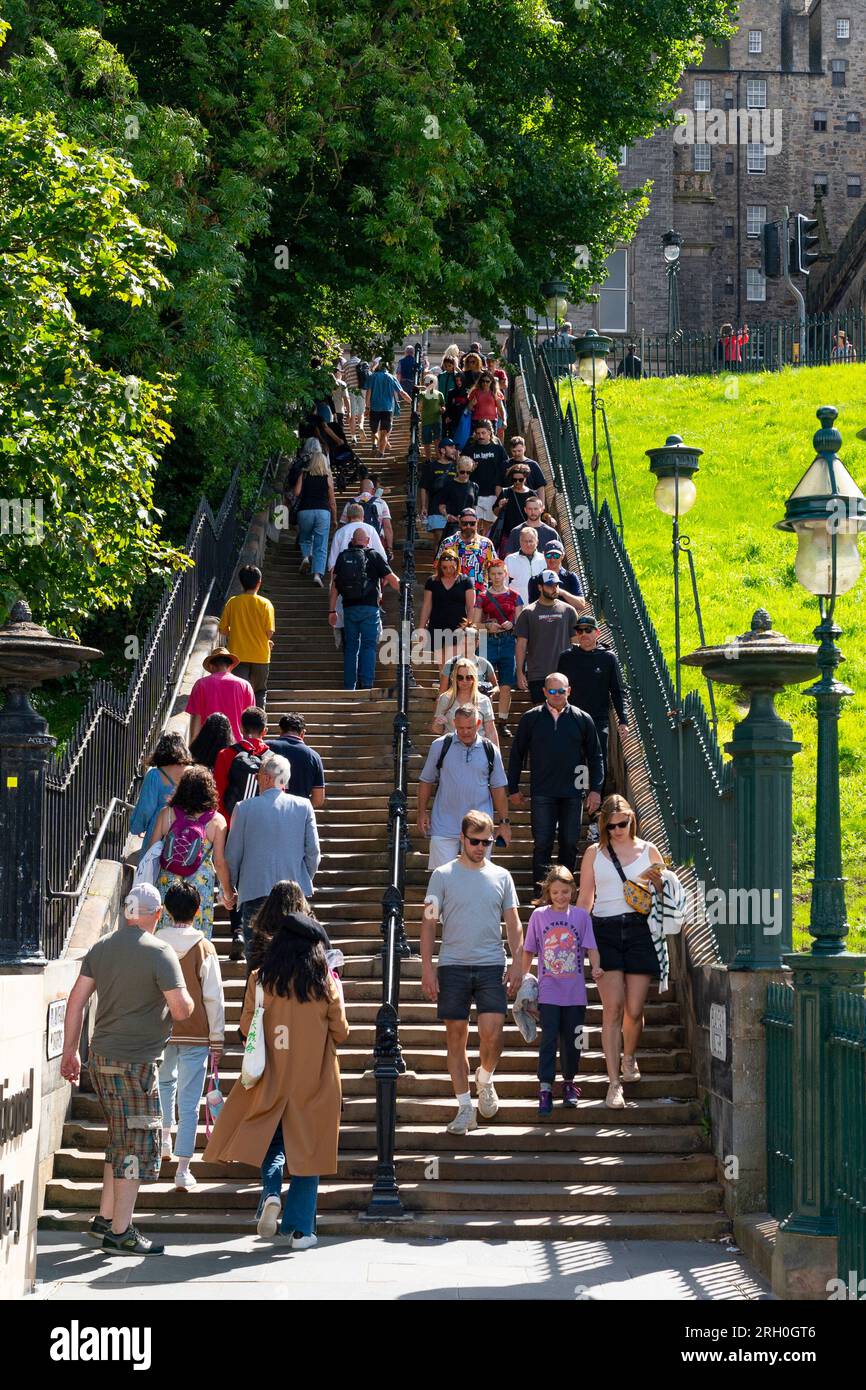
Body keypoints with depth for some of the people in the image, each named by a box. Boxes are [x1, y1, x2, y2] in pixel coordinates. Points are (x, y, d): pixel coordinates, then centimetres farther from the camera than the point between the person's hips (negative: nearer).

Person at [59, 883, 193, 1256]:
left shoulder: (101, 947, 8)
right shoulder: (159, 952, -12)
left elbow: (76, 1000, 8)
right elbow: (181, 1010, -15)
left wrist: (70, 1051, 15)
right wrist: (188, 999, 8)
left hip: (101, 1058, 7)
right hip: (135, 1062, -7)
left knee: (121, 1140, 19)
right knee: (139, 1144, -1)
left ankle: (104, 1218, 21)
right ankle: (120, 1233, -1)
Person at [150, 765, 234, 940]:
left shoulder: (166, 814, -3)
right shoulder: (217, 821, -7)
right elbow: (220, 863, -6)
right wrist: (228, 893, 7)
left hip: (168, 886, 2)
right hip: (200, 887, -2)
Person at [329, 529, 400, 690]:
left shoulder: (342, 557, 7)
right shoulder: (373, 556, -1)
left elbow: (335, 583, 5)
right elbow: (392, 580, 2)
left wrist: (332, 610, 9)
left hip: (349, 608, 3)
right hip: (369, 608, -3)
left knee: (350, 648, 8)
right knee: (369, 646, -2)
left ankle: (349, 686, 6)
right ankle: (366, 683, -14)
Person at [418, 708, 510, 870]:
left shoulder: (490, 751, 4)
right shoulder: (440, 746, 2)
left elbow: (498, 788, 10)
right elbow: (426, 781, 9)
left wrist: (504, 822, 8)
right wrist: (422, 813, 2)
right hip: (444, 826, -1)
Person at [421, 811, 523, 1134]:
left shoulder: (501, 876, 9)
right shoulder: (443, 875, 4)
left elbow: (513, 923, 11)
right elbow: (429, 923, 3)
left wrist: (517, 963, 0)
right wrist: (426, 968, -5)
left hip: (491, 965, 1)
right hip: (452, 965, -1)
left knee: (492, 1032, -12)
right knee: (456, 1036, 2)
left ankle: (485, 1079, 19)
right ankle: (465, 1108, 9)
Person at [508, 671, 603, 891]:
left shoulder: (582, 720, 5)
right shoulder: (531, 718, 3)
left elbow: (594, 757, 10)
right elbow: (516, 755, 10)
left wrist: (595, 790, 3)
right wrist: (513, 789, 8)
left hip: (573, 794, 1)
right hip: (542, 793, -1)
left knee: (570, 844, 6)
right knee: (542, 843, -4)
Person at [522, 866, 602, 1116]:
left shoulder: (581, 915, 2)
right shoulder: (539, 915, 1)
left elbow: (591, 947, -2)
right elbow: (529, 951, 8)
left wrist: (596, 967, -21)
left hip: (575, 992, 1)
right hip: (548, 991, -1)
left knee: (572, 1039, 9)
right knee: (549, 1039, -8)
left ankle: (569, 1082, 26)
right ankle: (545, 1088, -7)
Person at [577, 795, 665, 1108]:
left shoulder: (648, 850, 13)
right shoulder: (594, 853, 13)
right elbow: (584, 900, 14)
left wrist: (657, 882, -4)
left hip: (640, 929, 0)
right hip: (605, 932, 0)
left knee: (634, 1009, -2)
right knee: (613, 1007, -10)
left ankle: (629, 1057, 30)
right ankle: (614, 1082, -8)